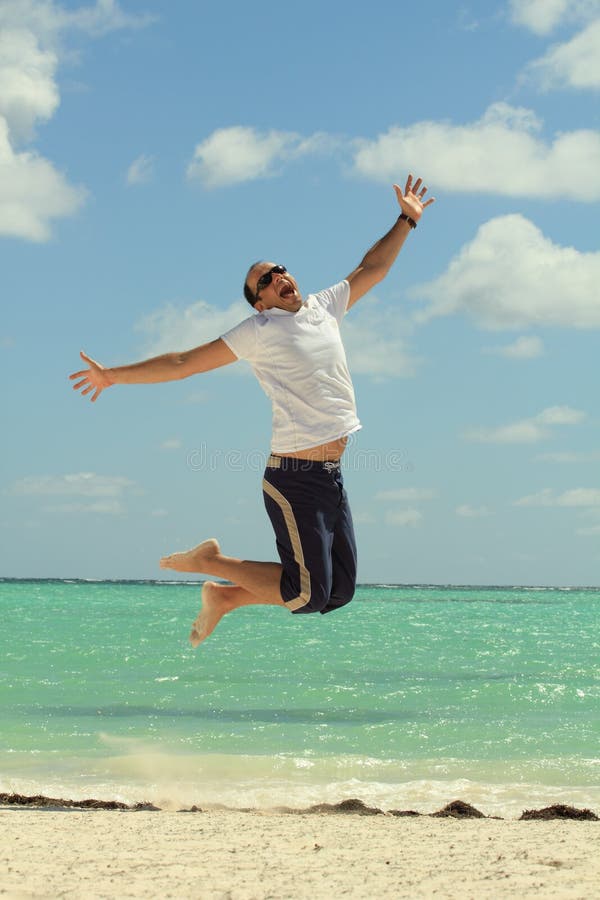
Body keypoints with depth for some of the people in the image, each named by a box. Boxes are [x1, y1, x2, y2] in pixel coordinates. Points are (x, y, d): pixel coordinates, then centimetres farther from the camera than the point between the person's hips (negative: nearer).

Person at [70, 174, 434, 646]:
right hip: (295, 478, -7)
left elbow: (371, 269, 27)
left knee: (340, 590, 9)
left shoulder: (325, 307, 13)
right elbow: (184, 363, -2)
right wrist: (114, 376, -2)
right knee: (308, 594, -10)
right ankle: (211, 561, 9)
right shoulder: (260, 331, -4)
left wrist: (406, 221, 26)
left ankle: (223, 598, 22)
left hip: (333, 478, 7)